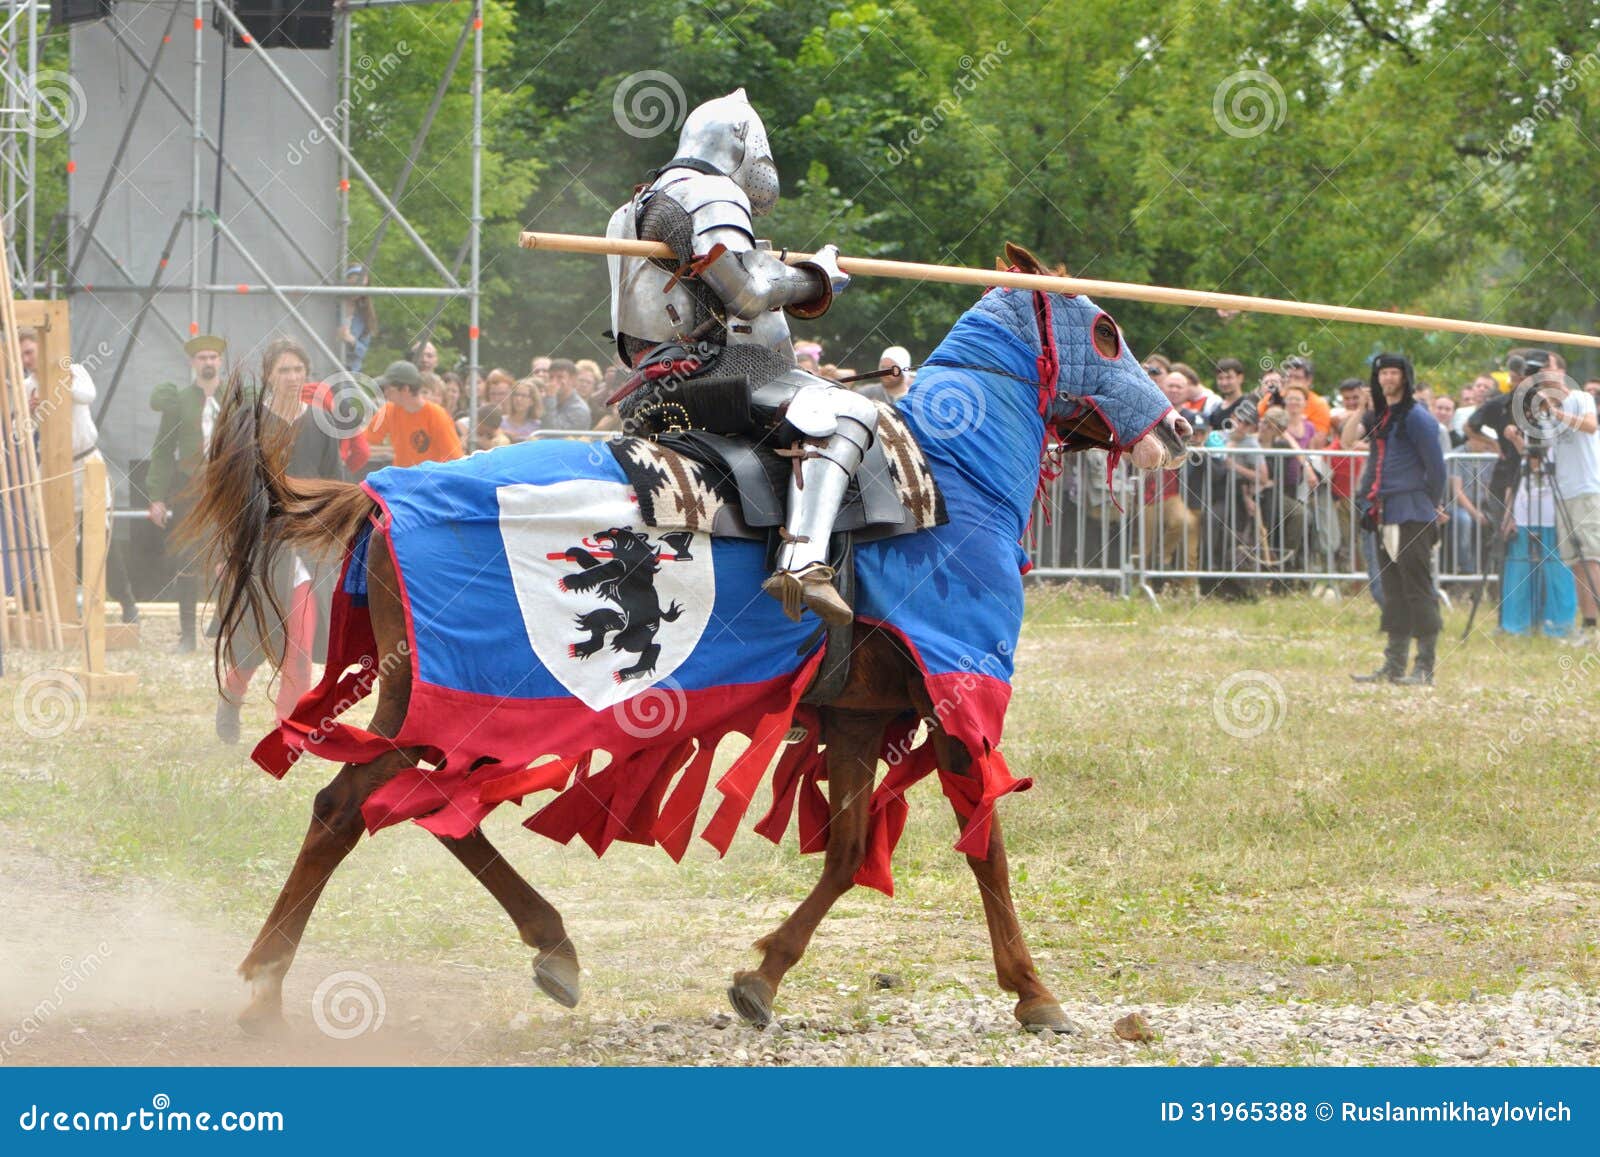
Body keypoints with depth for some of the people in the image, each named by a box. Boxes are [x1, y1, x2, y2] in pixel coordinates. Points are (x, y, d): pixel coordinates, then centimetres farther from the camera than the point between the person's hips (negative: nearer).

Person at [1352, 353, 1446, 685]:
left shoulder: (1416, 417, -10)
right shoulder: (1381, 417, 17)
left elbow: (1435, 465, -11)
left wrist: (1431, 505, -4)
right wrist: (1369, 501, 13)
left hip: (1412, 517, -9)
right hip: (1386, 517, 9)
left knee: (1418, 590, -7)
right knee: (1394, 593, 11)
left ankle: (1425, 667, -7)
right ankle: (1394, 666, 15)